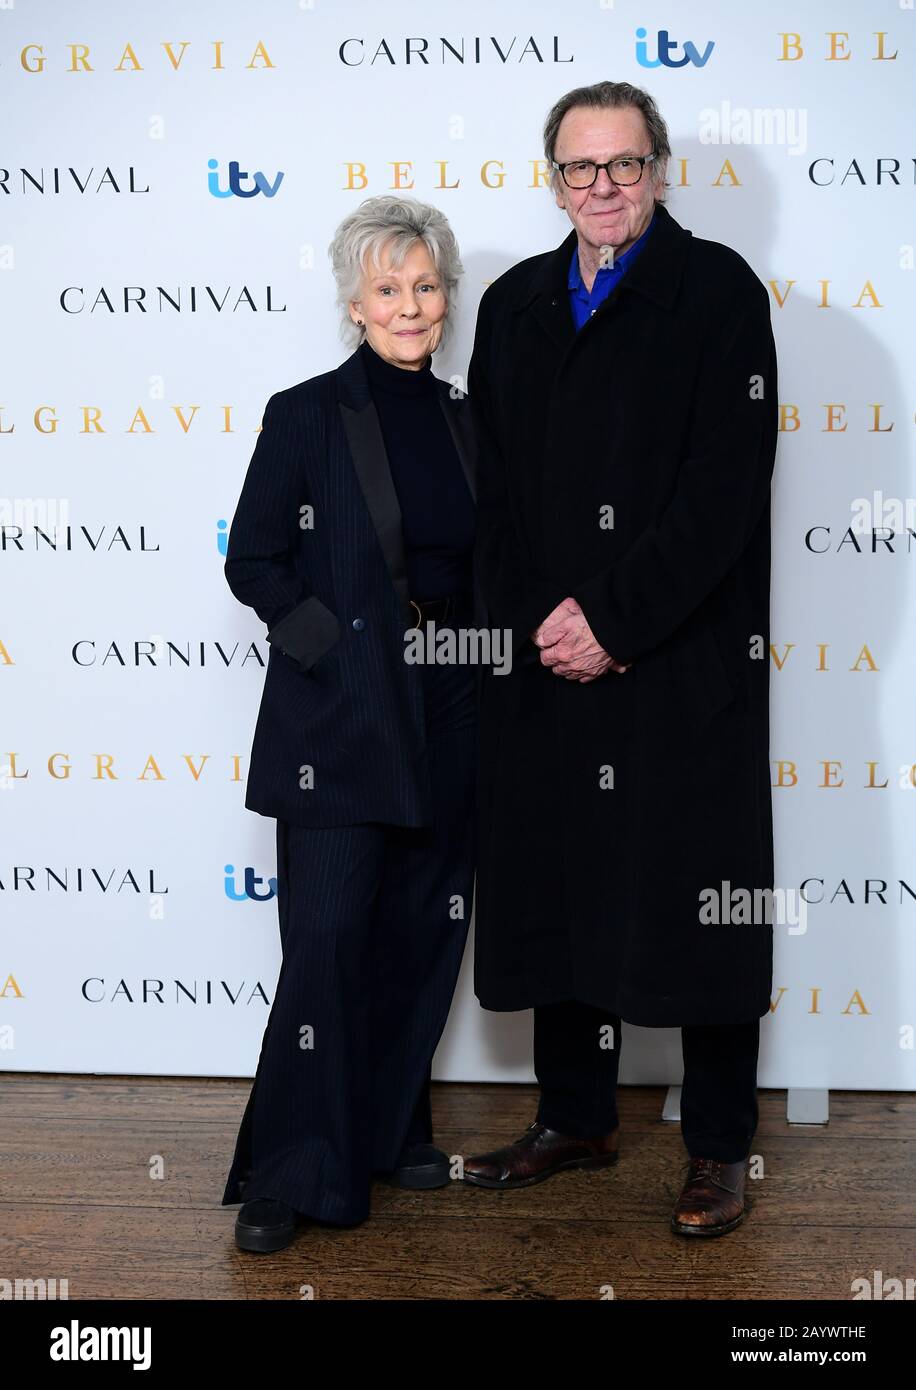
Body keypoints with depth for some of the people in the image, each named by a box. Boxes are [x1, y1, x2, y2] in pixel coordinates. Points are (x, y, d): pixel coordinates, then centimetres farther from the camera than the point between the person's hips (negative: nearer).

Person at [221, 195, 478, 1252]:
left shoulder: (463, 421, 11)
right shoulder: (306, 414, -3)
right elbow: (254, 564, -3)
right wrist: (342, 644, -11)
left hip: (445, 724, 5)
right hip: (337, 721, -5)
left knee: (421, 938, 11)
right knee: (328, 943, -6)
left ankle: (388, 1134, 27)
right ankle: (291, 1175, 6)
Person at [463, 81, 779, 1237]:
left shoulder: (718, 291, -2)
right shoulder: (514, 304, 13)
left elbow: (724, 485, -11)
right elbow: (493, 487, 10)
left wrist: (614, 620, -14)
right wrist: (537, 618, -5)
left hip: (687, 664, -4)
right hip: (547, 662, 5)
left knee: (699, 895, 1)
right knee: (554, 890, 11)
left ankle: (718, 1145, 15)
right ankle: (575, 1117, 28)